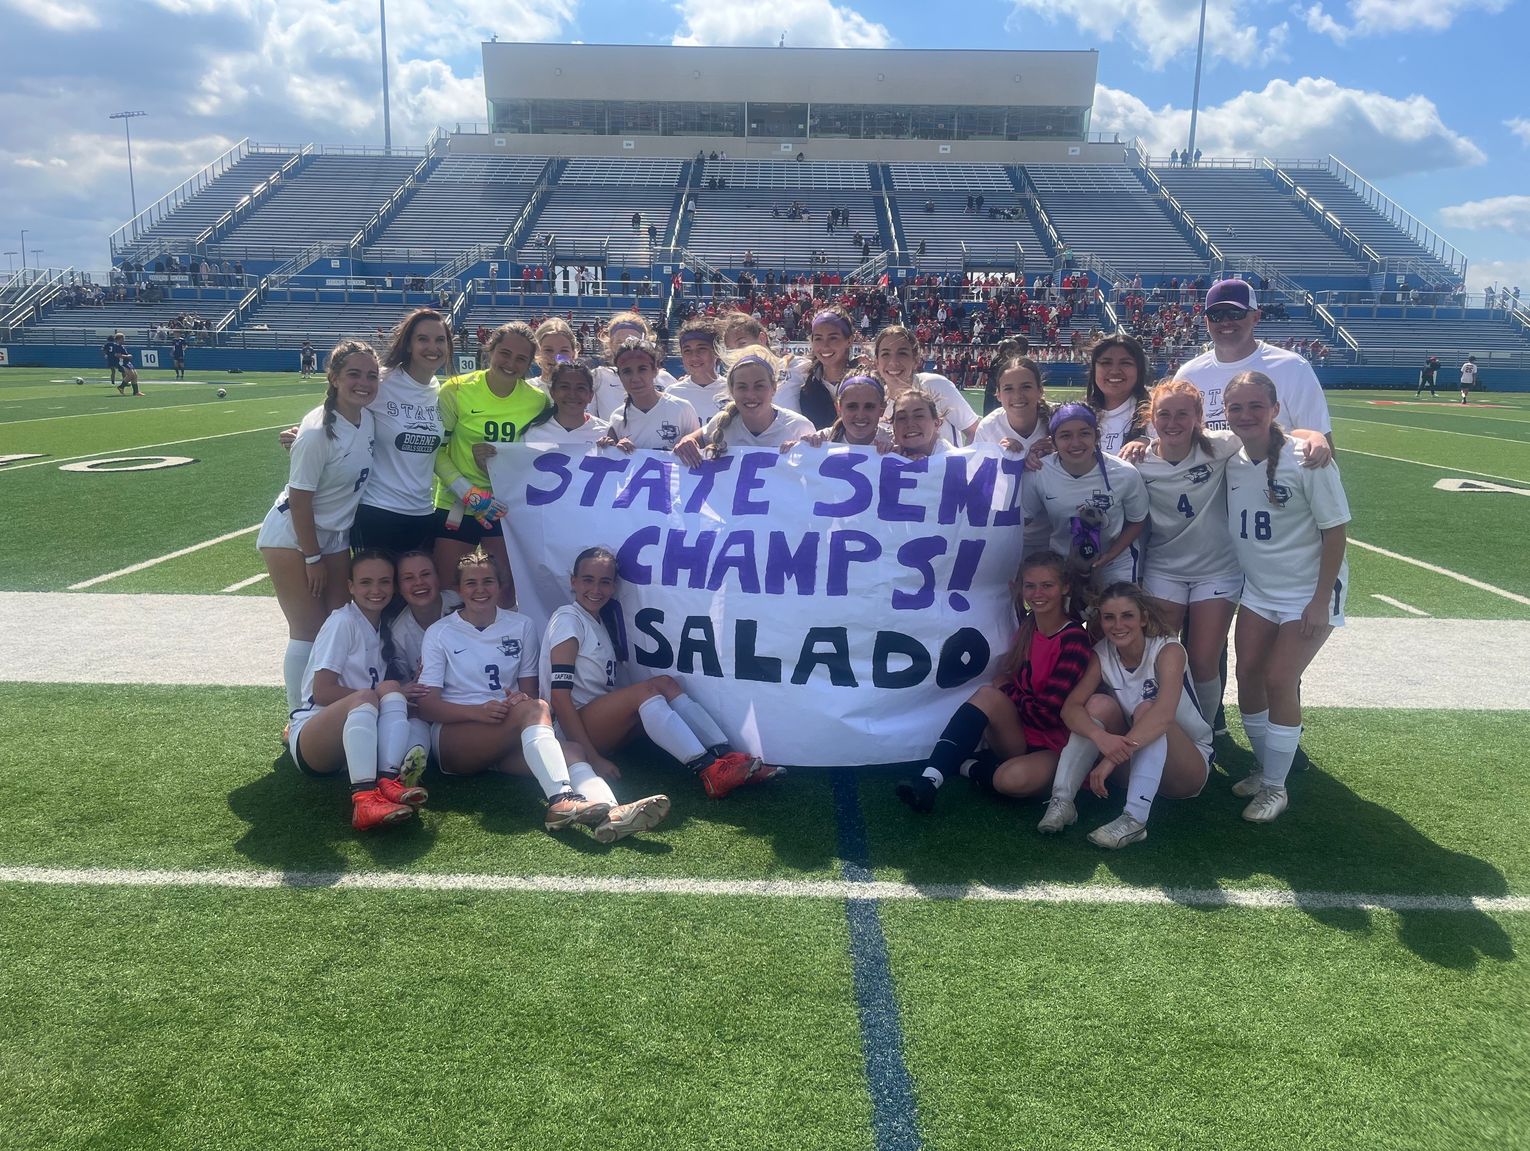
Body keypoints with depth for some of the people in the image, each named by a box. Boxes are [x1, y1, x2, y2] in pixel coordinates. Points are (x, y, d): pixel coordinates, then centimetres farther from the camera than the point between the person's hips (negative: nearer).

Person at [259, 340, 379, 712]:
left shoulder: (368, 419, -5)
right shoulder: (317, 432, -24)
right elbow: (299, 499, -19)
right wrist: (312, 559, -14)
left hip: (335, 537, 6)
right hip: (293, 537, -6)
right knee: (309, 632, -3)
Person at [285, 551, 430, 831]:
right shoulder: (343, 621, -6)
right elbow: (322, 692, -13)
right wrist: (381, 694, -15)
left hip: (359, 739, 6)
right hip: (310, 735, -6)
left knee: (392, 689, -21)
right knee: (365, 697, -34)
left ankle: (387, 780, -37)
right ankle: (363, 796, -51)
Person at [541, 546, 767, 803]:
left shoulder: (598, 622, 20)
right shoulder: (568, 619, -6)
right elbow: (559, 696, -17)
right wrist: (593, 758, -24)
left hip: (601, 728, 8)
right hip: (573, 734, -8)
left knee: (666, 683, -11)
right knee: (645, 690, -27)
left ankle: (728, 758, -25)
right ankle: (710, 773, -40)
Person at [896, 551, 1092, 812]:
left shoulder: (1074, 638, -13)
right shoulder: (1026, 627, 7)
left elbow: (1049, 710, -17)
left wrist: (1006, 690, -9)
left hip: (1052, 746, -5)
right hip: (1017, 736, 5)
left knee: (1014, 780, -38)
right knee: (988, 695, -28)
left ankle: (968, 766, -5)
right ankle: (929, 780, -31)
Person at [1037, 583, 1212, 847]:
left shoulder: (1168, 650, -20)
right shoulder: (1101, 655, -8)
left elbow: (1164, 713, -38)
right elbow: (1070, 707, -21)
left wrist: (1115, 756, -48)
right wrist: (1101, 737, -43)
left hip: (1190, 764, -3)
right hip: (1137, 762, 4)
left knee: (1147, 708, -30)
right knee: (1099, 703, -21)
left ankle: (1135, 819, -39)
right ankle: (1061, 801, -26)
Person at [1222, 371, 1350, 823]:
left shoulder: (1306, 461, -19)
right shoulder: (1228, 460, -6)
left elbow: (1335, 531, -14)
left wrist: (1320, 601, -16)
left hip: (1309, 594, -5)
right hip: (1258, 591, 5)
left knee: (1278, 680, -9)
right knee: (1248, 674, 4)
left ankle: (1275, 786, 7)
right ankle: (1264, 768, 25)